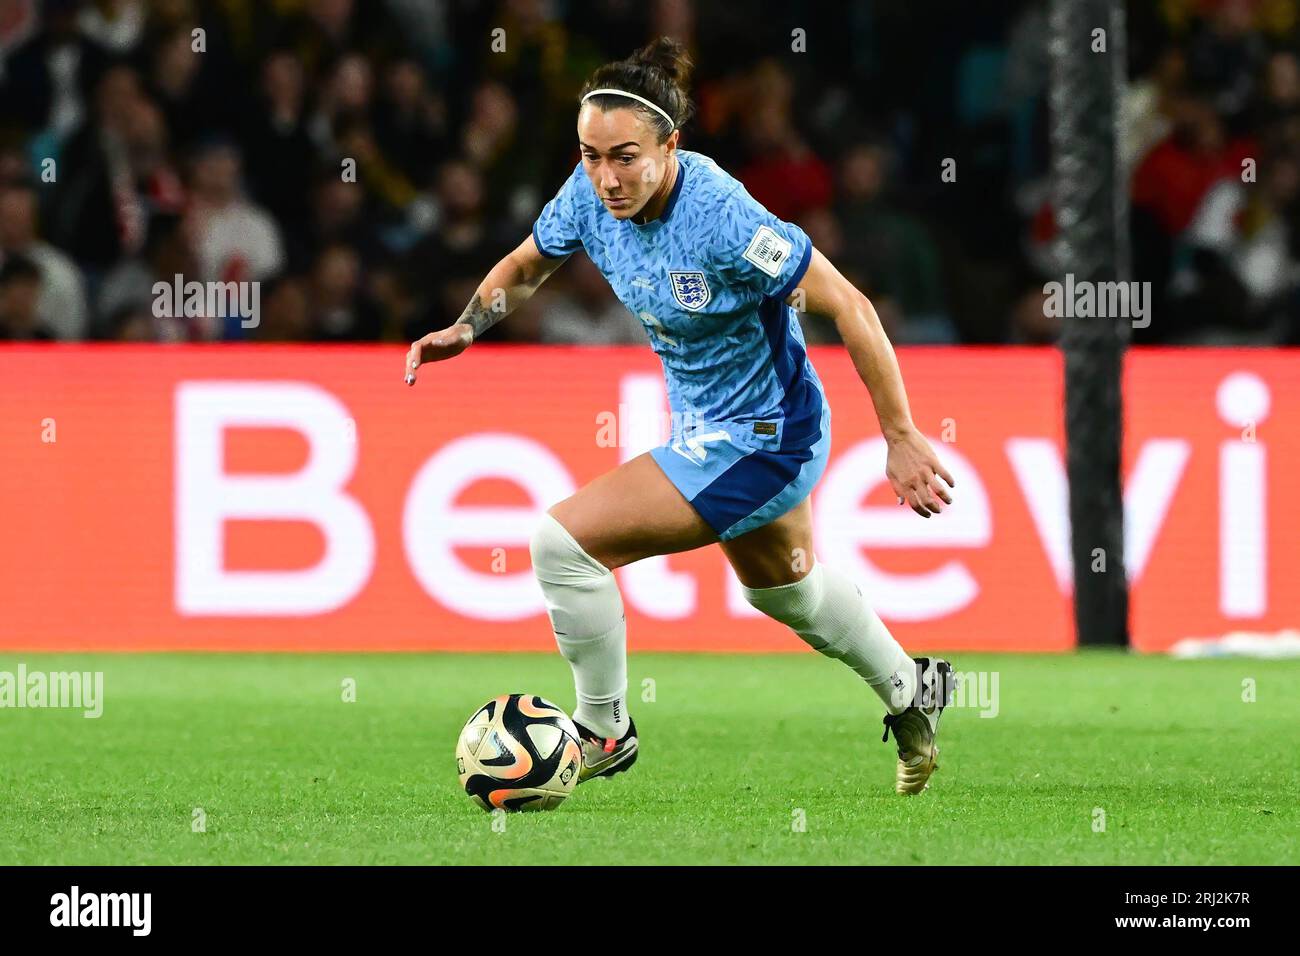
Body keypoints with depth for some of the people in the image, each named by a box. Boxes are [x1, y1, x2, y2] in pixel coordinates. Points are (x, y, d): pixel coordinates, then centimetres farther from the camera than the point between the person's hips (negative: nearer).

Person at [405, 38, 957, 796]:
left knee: (565, 539, -17)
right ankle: (911, 691, 57)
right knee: (782, 585, 32)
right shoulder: (592, 194, -13)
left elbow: (849, 306, -27)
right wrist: (466, 328, -13)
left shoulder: (719, 216, -33)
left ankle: (603, 732, 3)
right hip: (707, 426, 9)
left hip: (760, 441, -9)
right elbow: (527, 265, 7)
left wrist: (902, 440, -24)